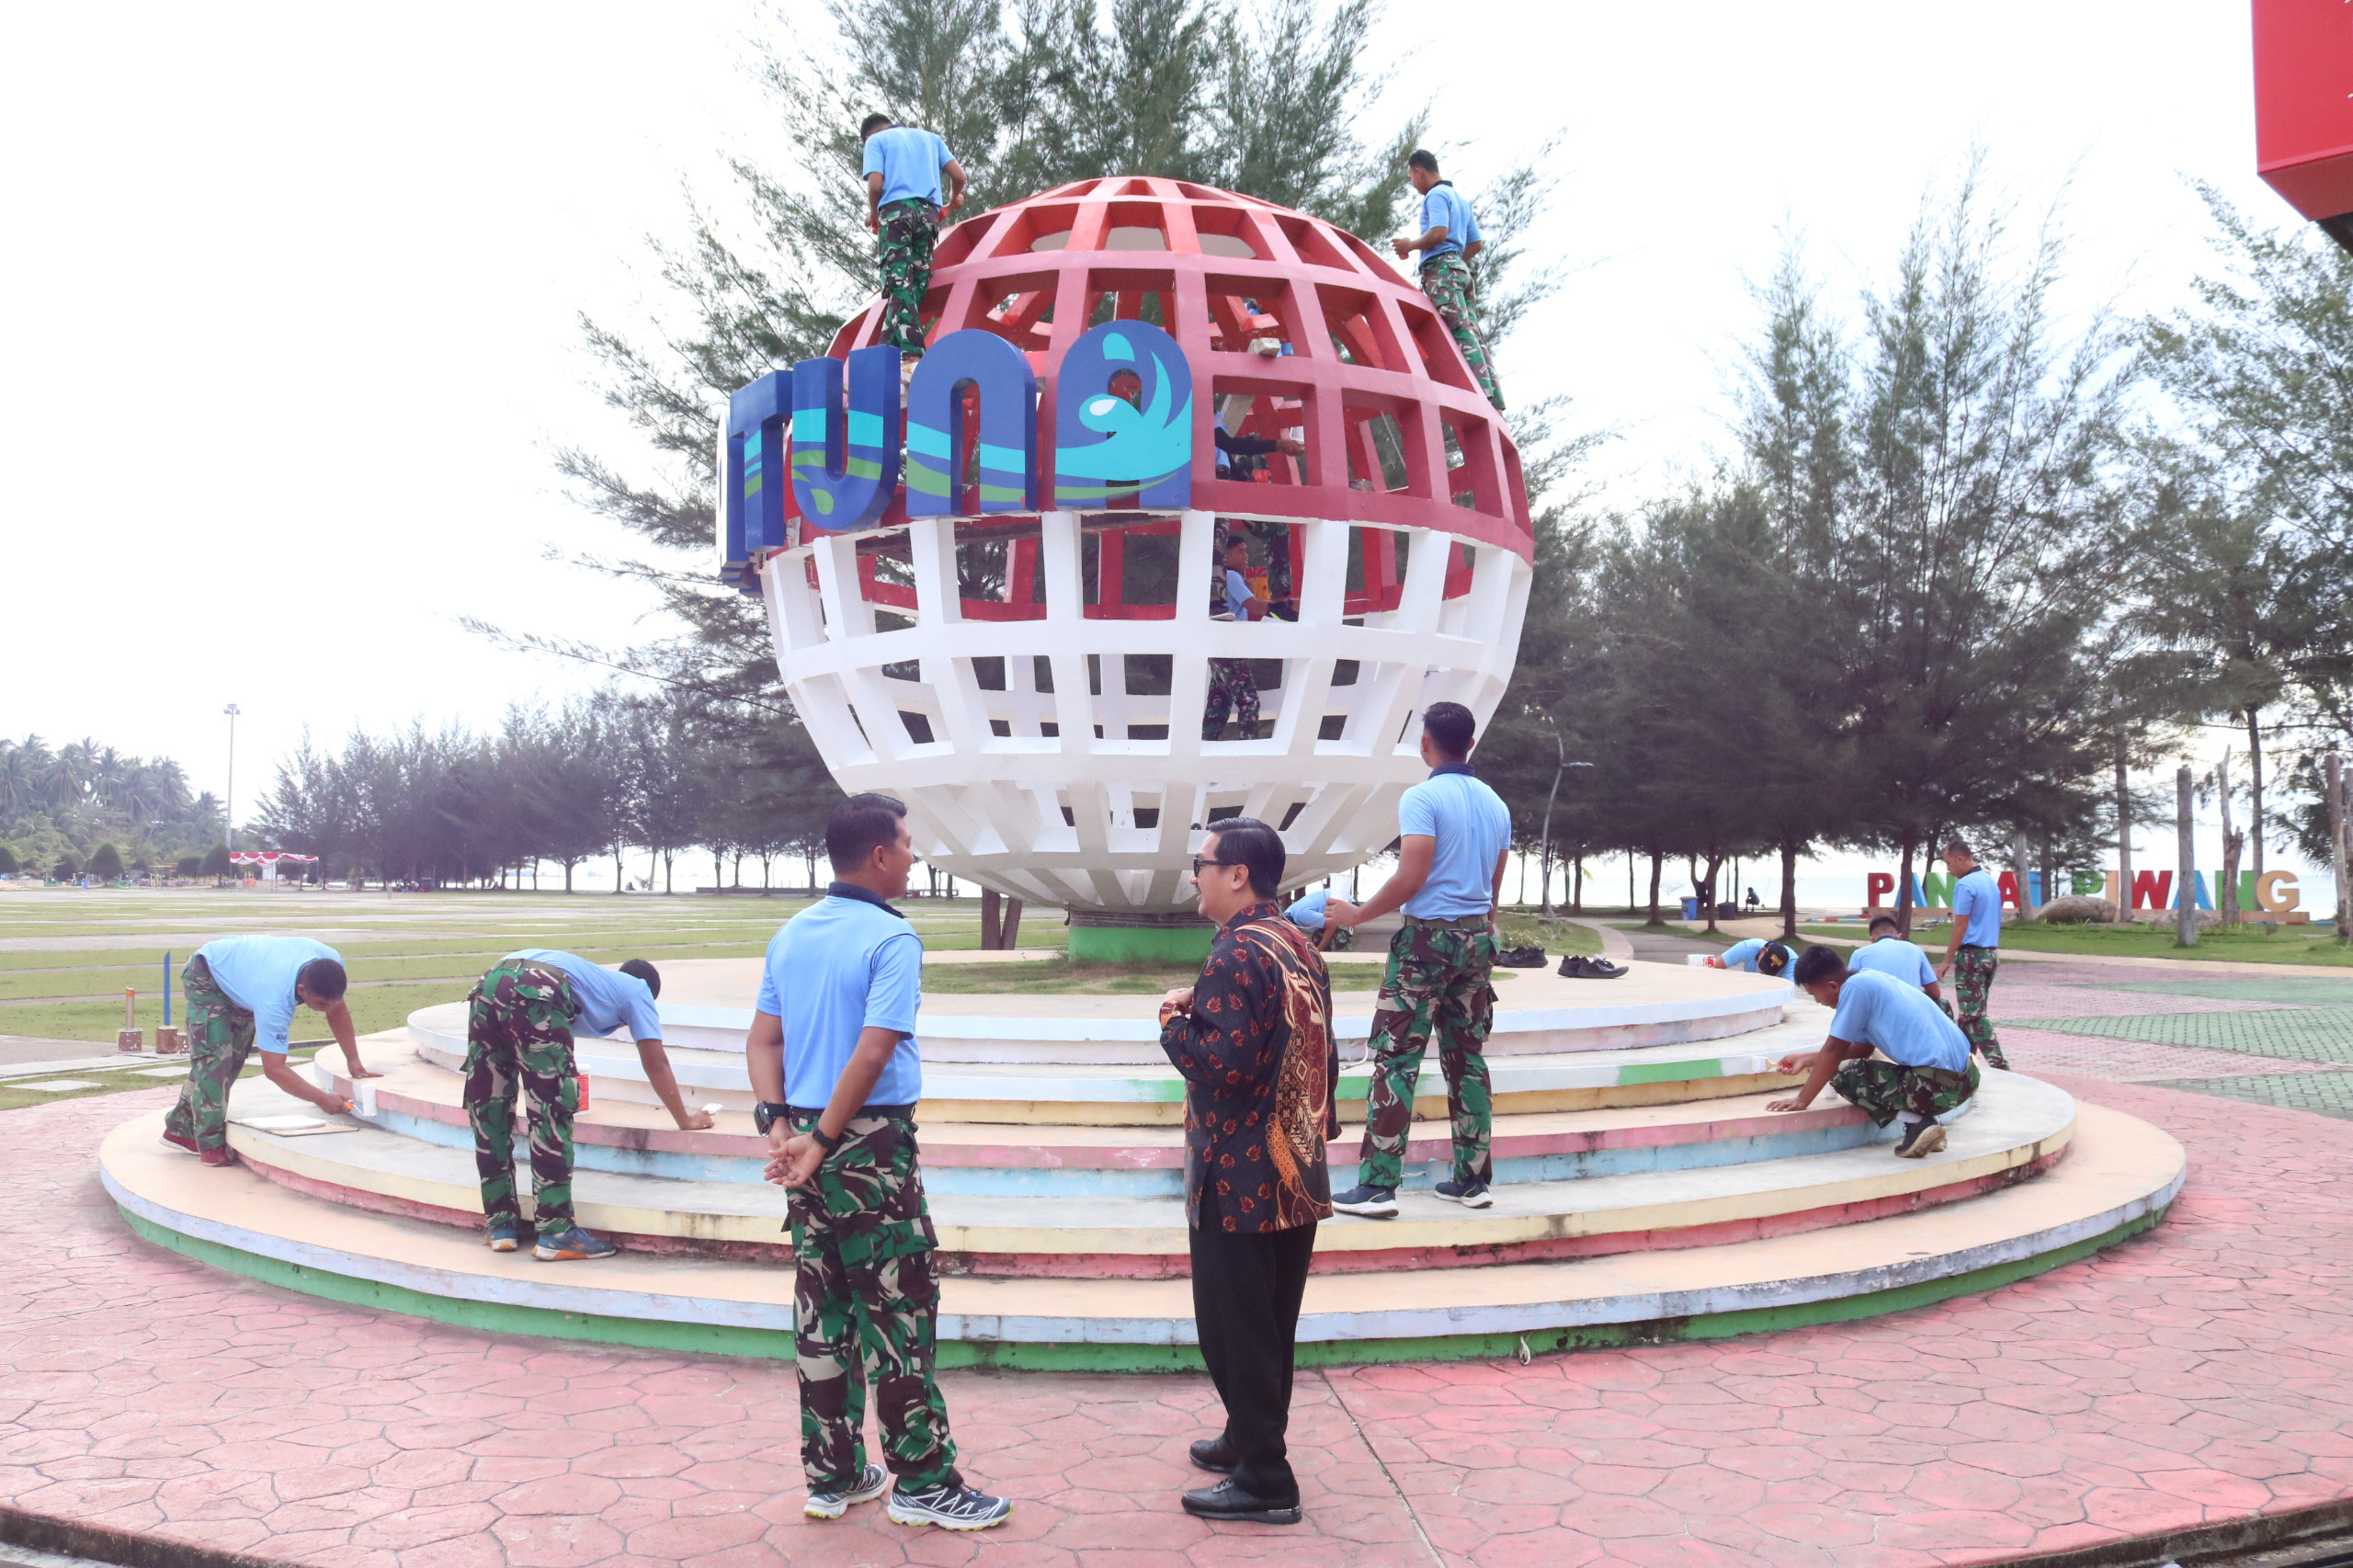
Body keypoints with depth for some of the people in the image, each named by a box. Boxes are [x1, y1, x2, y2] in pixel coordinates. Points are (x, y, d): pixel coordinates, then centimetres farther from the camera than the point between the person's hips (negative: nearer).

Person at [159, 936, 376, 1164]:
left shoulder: (332, 963, -30)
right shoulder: (274, 1000, -46)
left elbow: (337, 1011, -11)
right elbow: (274, 1069, -42)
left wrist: (354, 1062, -16)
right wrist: (322, 1099, -43)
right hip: (207, 977, -7)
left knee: (233, 1058, 8)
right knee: (213, 1057, -19)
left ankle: (181, 1130, 20)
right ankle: (212, 1143, -11)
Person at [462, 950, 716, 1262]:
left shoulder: (597, 978, 42)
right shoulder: (638, 990, 27)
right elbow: (656, 1064, 23)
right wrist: (685, 1120, 33)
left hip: (487, 984, 7)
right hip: (535, 992, -7)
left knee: (489, 1112, 15)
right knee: (551, 1116, 0)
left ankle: (500, 1225, 22)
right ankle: (555, 1233, 2)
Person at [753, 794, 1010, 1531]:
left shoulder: (791, 934, 9)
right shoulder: (891, 938, -14)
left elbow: (762, 1039, 7)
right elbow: (872, 1053, -21)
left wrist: (782, 1126, -1)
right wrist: (822, 1143, -15)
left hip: (805, 1144, 7)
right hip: (871, 1146, -7)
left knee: (822, 1311, 13)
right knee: (899, 1311, 2)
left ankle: (832, 1475, 22)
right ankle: (922, 1483, 11)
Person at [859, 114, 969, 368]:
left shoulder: (876, 140, 13)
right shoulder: (930, 138, 26)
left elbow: (875, 184, -3)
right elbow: (958, 175, 13)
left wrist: (873, 214, 15)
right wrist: (954, 199, 33)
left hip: (896, 210, -4)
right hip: (928, 212, 4)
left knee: (899, 284, -12)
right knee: (915, 286, 5)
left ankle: (912, 356, -28)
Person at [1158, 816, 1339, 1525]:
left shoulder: (1237, 955, -19)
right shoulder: (1298, 946, 10)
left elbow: (1224, 1063, -26)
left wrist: (1174, 1020, -10)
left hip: (1239, 1179, -9)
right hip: (1295, 1171, 9)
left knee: (1234, 1328, 0)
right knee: (1270, 1323, 19)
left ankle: (1264, 1481, 6)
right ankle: (1250, 1441, 32)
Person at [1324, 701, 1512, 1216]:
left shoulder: (1422, 798, -12)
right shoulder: (1496, 804, 11)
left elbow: (1411, 878, -18)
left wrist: (1358, 914, -7)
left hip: (1426, 938, -7)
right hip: (1477, 938, 7)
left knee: (1395, 1060, -5)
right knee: (1468, 1059, 12)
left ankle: (1377, 1186, -6)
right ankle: (1472, 1180, 16)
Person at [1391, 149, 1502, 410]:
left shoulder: (1436, 195, -2)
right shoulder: (1460, 198, 27)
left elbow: (1438, 233, -18)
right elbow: (1476, 244, 25)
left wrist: (1410, 245, -4)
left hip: (1441, 269, -9)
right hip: (1460, 270, 9)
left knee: (1461, 332, -18)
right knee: (1472, 335, 2)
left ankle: (1483, 393, -28)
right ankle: (1494, 400, -5)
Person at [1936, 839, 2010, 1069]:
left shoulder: (1965, 885, -14)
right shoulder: (1991, 881, 12)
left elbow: (1961, 926, -16)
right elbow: (1992, 921, 16)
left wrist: (1947, 961, -11)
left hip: (1972, 955, -9)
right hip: (1992, 953, 9)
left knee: (1974, 1015, -6)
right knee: (1972, 1011, 16)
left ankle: (1999, 1066, -13)